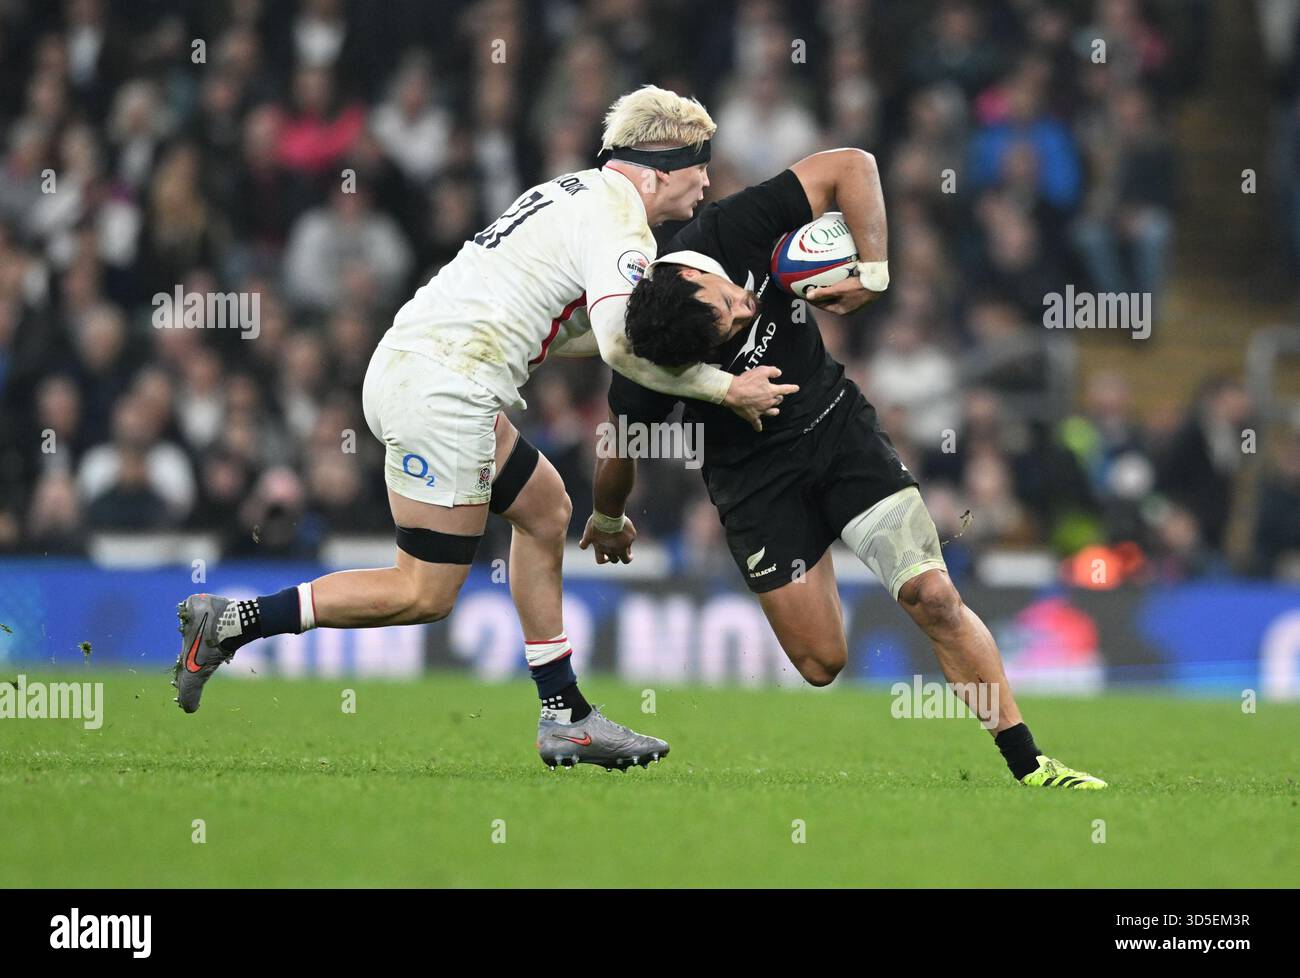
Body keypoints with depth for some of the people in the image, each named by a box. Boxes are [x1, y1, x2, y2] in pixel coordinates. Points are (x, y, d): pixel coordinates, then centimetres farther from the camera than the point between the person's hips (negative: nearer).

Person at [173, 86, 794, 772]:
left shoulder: (578, 194, 20)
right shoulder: (618, 222, -10)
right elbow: (621, 345, -25)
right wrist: (724, 388, -15)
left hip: (408, 367, 10)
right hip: (441, 390, -10)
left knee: (544, 508, 19)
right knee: (426, 594, -3)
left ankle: (565, 717, 21)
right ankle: (232, 623, -2)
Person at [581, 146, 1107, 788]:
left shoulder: (729, 232, -23)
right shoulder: (643, 373, -27)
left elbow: (851, 168, -18)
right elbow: (616, 453, -6)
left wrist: (873, 273, -24)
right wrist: (608, 521, 12)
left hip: (836, 421, 2)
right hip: (755, 480, -2)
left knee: (933, 596, -12)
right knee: (821, 666, -6)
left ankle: (1027, 764, -8)